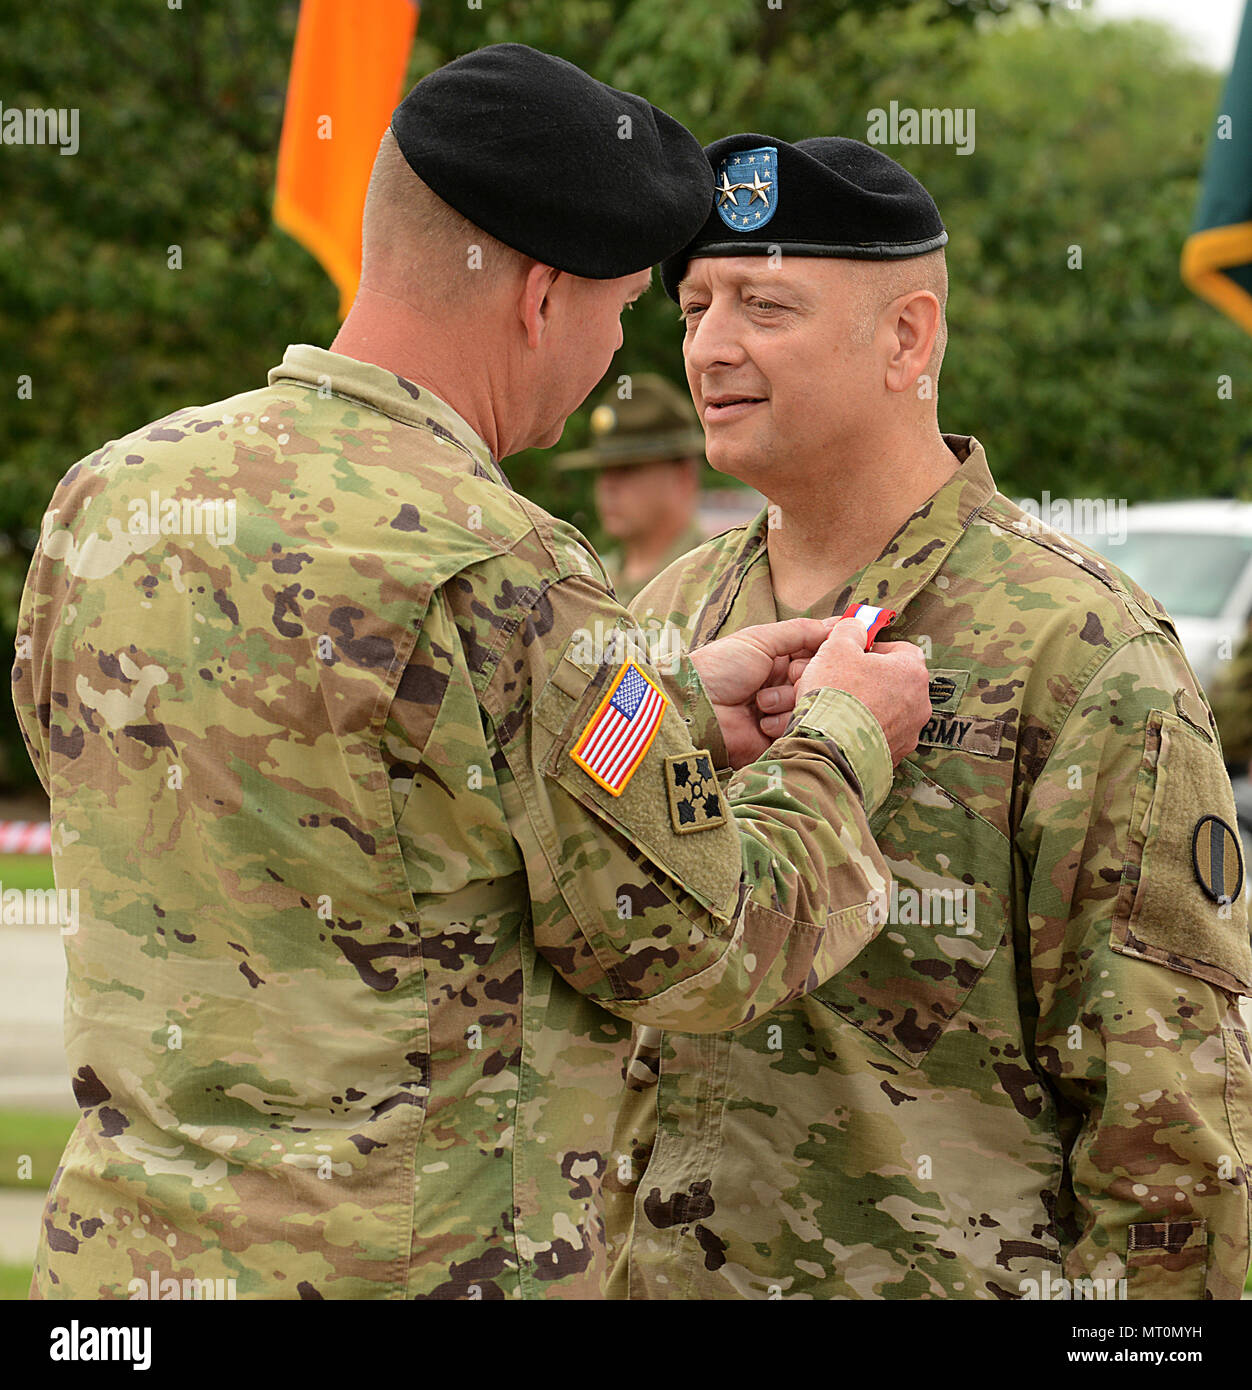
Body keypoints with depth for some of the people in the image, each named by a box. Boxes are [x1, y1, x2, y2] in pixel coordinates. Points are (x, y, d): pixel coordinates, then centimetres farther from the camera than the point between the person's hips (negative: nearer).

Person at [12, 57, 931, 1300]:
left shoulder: (104, 496, 3)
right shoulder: (495, 575, -20)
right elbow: (694, 949, -11)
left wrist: (672, 708, 16)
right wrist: (840, 745, 7)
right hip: (418, 1260, -7)